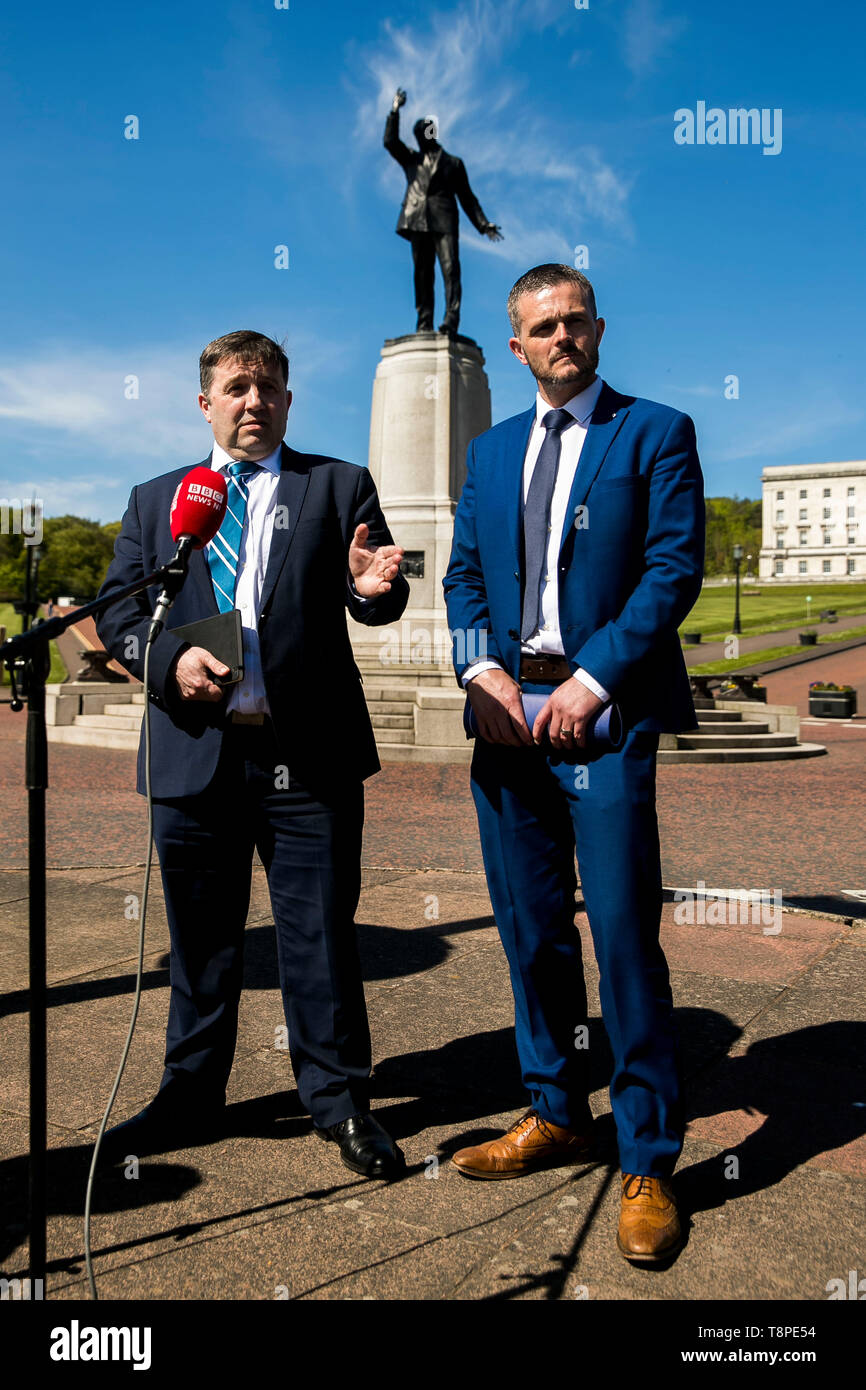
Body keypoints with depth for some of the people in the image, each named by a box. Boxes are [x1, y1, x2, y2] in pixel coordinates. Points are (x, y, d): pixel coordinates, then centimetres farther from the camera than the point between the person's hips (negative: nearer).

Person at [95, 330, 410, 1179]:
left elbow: (377, 605, -1)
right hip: (193, 751, 3)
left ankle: (339, 1102, 22)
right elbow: (116, 611, 7)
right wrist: (172, 660, -12)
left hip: (308, 754, -2)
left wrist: (373, 585, -25)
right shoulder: (155, 501, 14)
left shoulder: (338, 486, 8)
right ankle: (191, 1098, 32)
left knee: (320, 933, 5)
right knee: (199, 939, 15)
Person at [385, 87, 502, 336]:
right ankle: (424, 324, -9)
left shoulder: (453, 163, 23)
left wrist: (483, 224, 9)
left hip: (444, 220, -1)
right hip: (418, 220, 1)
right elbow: (390, 141, 11)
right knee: (422, 272, -5)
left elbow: (467, 197, 19)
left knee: (450, 268, -16)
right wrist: (395, 111, 1)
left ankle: (451, 320, -26)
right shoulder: (411, 159, 26)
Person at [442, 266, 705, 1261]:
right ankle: (555, 1115, 30)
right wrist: (482, 670, -4)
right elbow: (463, 573, 14)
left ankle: (648, 1161, 13)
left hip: (609, 714, -5)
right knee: (531, 933, 12)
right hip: (508, 711, 5)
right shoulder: (489, 450, 19)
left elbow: (675, 566, -6)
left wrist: (591, 680, -14)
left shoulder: (656, 432, 4)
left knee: (626, 936, -3)